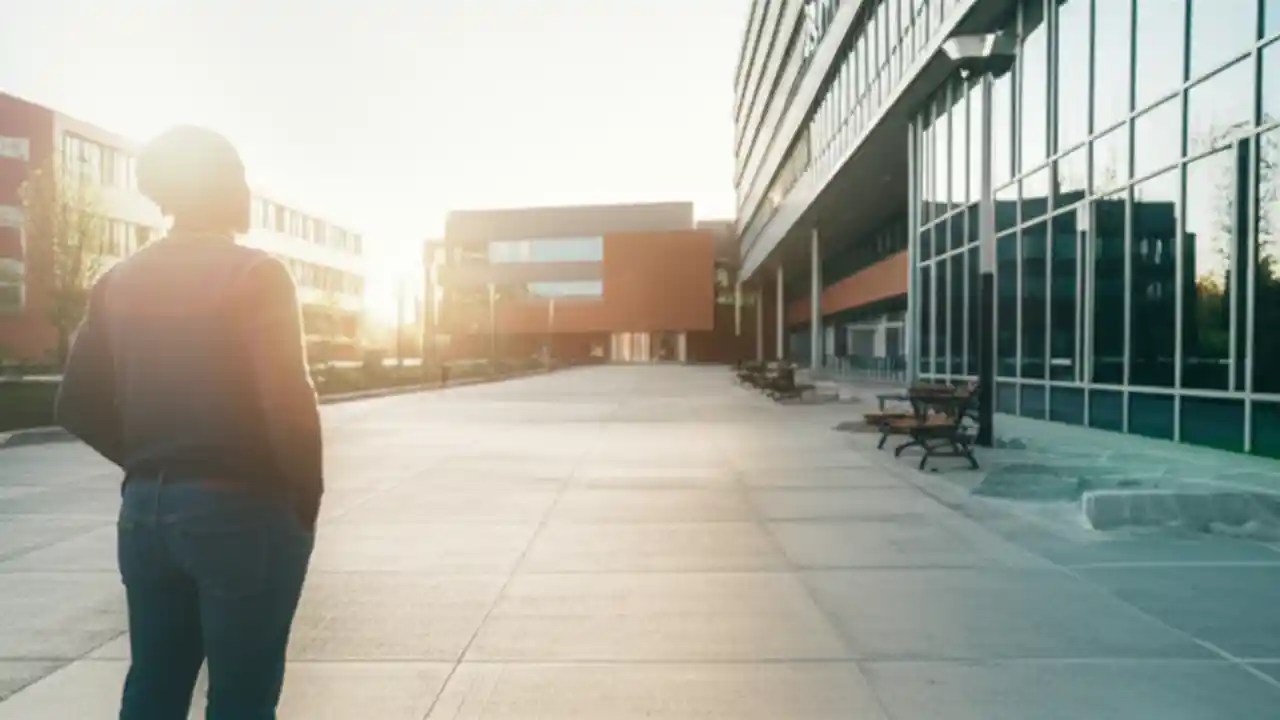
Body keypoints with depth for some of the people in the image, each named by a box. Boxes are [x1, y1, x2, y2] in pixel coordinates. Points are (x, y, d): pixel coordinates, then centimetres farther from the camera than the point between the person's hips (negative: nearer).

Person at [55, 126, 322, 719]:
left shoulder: (120, 281, 8)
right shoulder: (255, 274, -11)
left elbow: (78, 406, 9)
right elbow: (287, 401, -20)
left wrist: (149, 464, 17)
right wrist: (306, 496, -6)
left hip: (145, 507, 7)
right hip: (245, 510, -6)